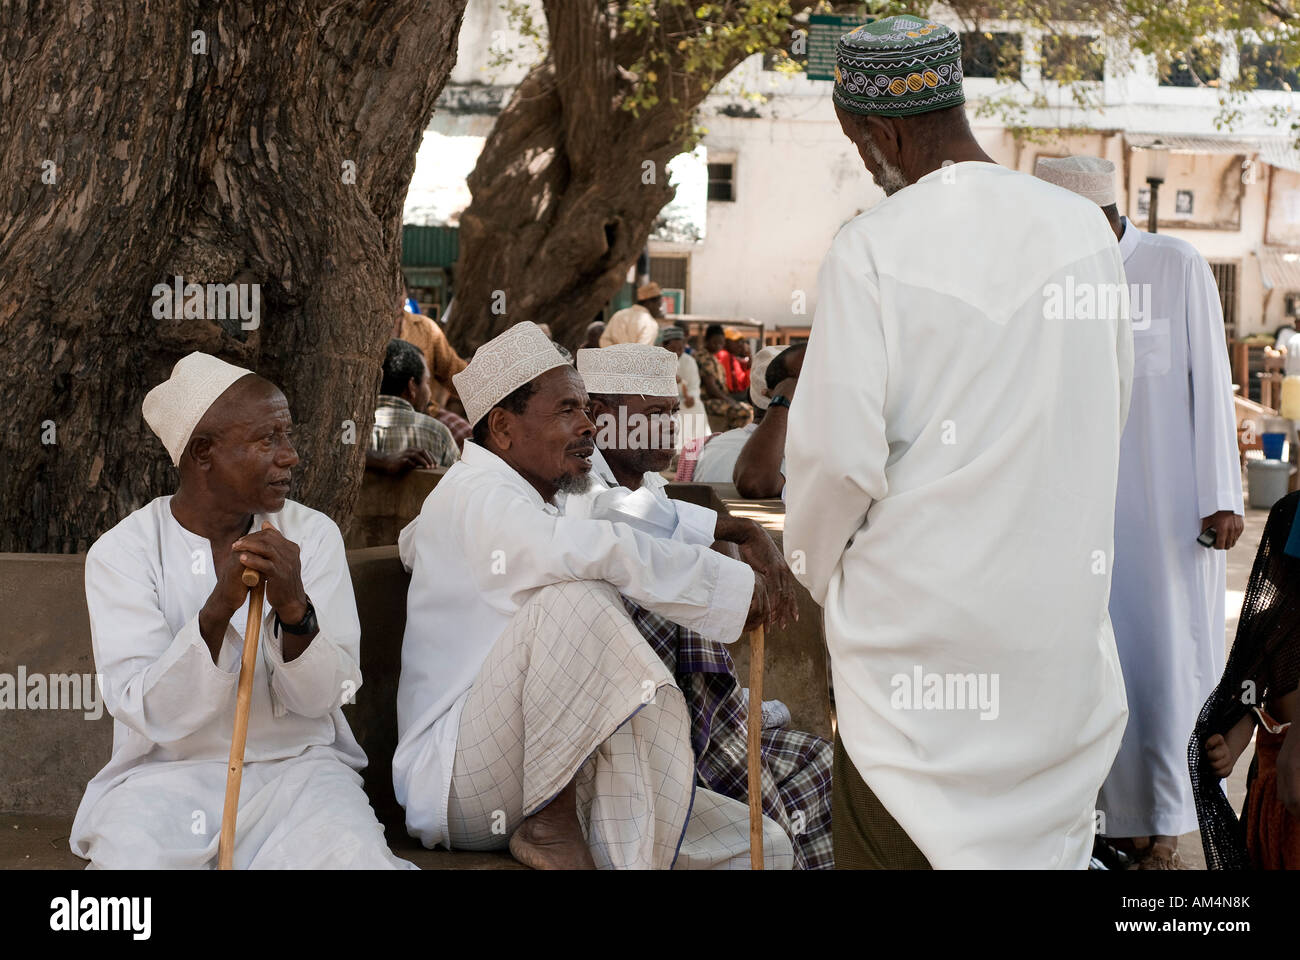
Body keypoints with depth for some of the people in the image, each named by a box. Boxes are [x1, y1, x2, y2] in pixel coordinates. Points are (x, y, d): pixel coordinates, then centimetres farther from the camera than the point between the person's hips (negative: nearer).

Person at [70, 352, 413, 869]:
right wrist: (218, 609, -30)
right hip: (167, 774, -1)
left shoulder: (313, 535, 1)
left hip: (298, 764, 1)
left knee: (354, 858, -29)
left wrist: (295, 609, -26)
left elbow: (323, 697, -6)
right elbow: (152, 714, -15)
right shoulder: (121, 552, -5)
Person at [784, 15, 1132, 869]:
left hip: (920, 598, -4)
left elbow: (840, 452, -16)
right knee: (1049, 837, 17)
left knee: (896, 833, 10)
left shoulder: (870, 250, -16)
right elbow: (1112, 409, 11)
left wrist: (815, 566, 3)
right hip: (1060, 592, 5)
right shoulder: (1083, 229, -1)